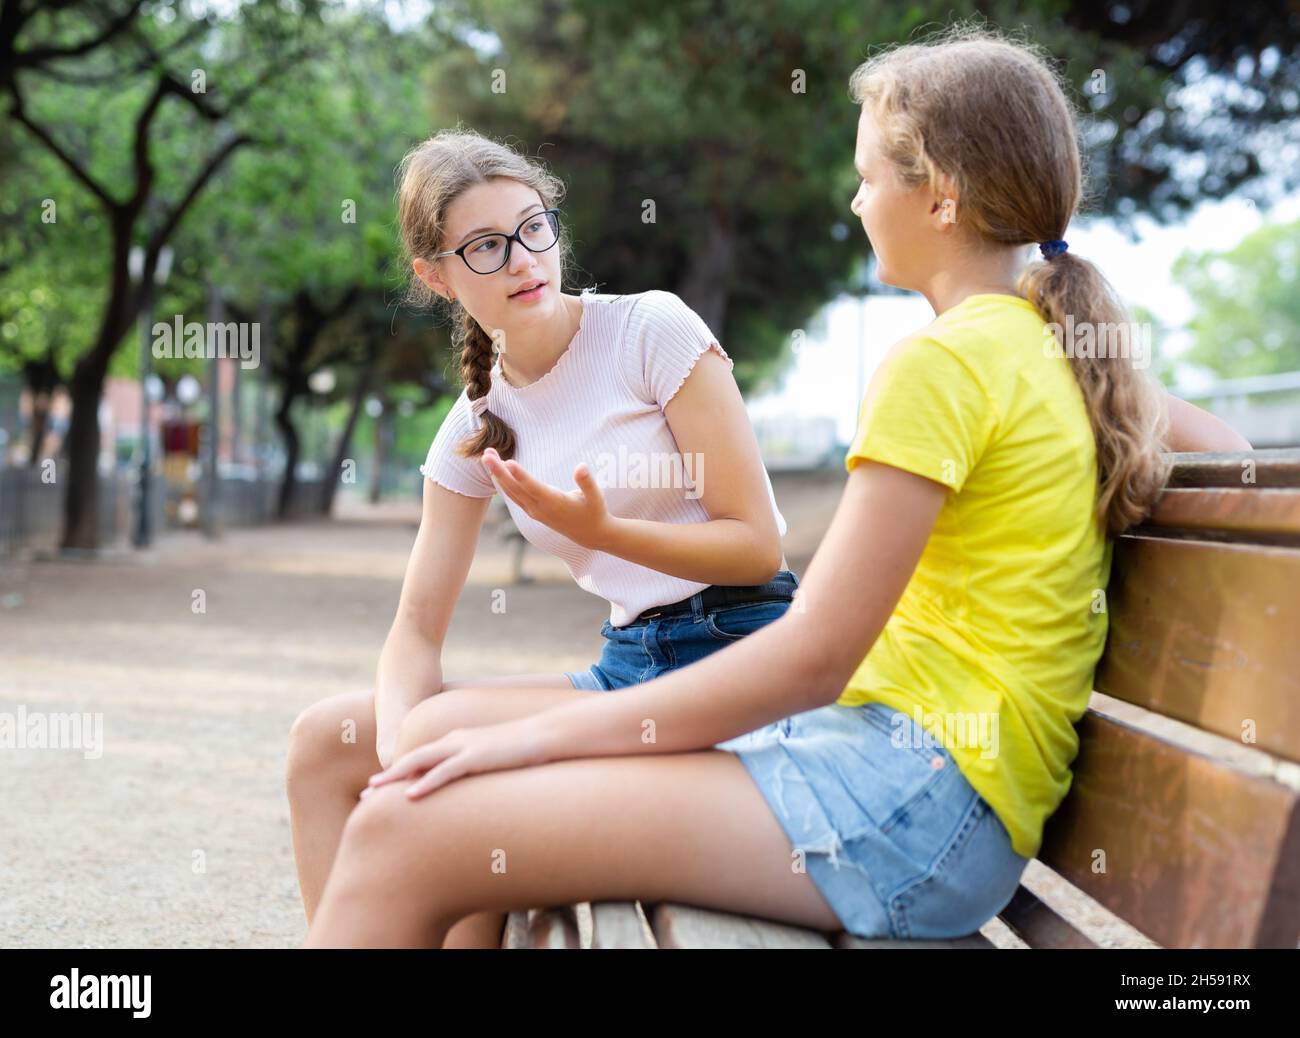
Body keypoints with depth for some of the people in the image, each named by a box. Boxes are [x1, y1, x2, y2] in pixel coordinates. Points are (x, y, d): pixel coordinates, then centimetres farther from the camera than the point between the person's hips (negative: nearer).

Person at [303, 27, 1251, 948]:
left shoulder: (941, 361, -11)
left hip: (918, 793, -10)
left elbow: (810, 658, -15)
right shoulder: (1052, 347, 15)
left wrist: (544, 732, -10)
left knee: (402, 832, -19)